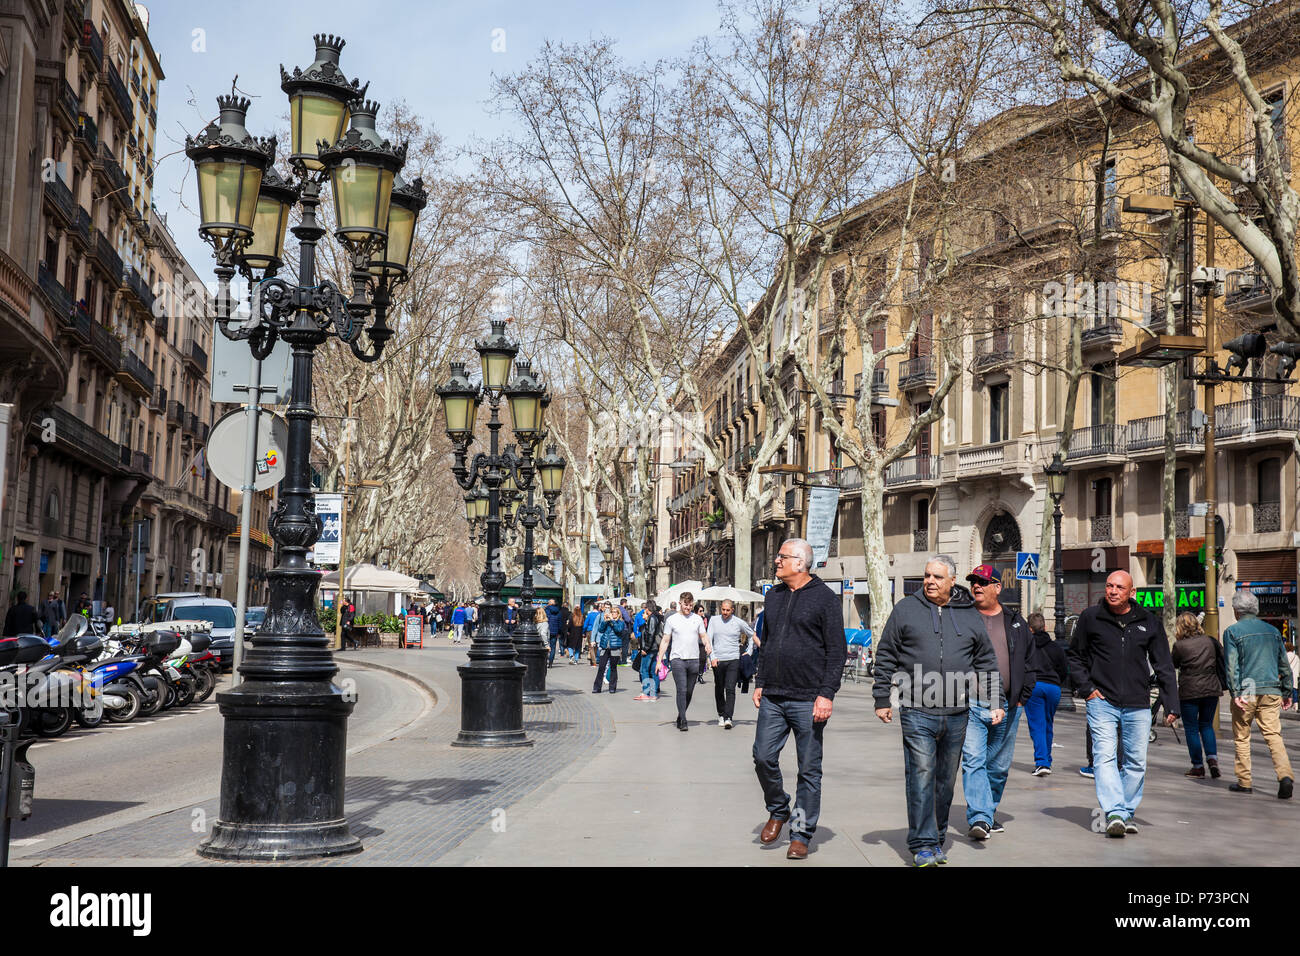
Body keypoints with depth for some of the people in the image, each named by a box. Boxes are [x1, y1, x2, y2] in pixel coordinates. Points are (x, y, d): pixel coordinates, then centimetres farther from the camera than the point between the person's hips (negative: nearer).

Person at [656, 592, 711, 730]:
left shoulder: (697, 619, 11)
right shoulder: (671, 620, 3)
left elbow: (703, 636, 14)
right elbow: (665, 640, 5)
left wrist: (707, 645, -10)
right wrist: (659, 659, -1)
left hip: (694, 660, 3)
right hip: (677, 659, -3)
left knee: (689, 692, 8)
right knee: (682, 690, -13)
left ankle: (680, 717, 24)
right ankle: (683, 721, -12)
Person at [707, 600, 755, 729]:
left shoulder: (739, 623, 2)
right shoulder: (714, 620, 6)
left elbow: (752, 635, 16)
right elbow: (708, 639, 3)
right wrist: (712, 657, -8)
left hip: (733, 660, -2)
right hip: (717, 660, 2)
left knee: (730, 689, -12)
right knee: (719, 689, 11)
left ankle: (728, 718, -16)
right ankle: (721, 715, 28)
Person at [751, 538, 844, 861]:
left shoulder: (824, 598, -5)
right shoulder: (773, 596, 13)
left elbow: (837, 650, -8)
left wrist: (827, 694, -14)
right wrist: (760, 683, 14)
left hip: (807, 701, -5)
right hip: (773, 698, 5)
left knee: (809, 770, 3)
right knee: (763, 757, 1)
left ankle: (801, 835, 12)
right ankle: (778, 811, 25)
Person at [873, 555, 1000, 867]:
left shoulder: (970, 616, 11)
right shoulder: (906, 609, 5)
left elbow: (987, 663, 17)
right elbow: (885, 657, 7)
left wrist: (995, 702, 10)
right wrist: (882, 699, 3)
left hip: (957, 714, 3)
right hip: (917, 712, -3)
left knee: (946, 780, 10)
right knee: (921, 777, -8)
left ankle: (937, 839, 22)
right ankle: (923, 844, -4)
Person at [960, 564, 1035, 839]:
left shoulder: (1015, 623, 11)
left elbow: (1029, 661, 16)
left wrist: (1022, 697, 7)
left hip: (1008, 708, 3)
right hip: (971, 705, -3)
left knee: (999, 765, 11)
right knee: (973, 761, -13)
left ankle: (988, 812, 27)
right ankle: (979, 819, -16)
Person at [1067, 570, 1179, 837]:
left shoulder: (1149, 622, 6)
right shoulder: (1091, 617, 2)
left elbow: (1164, 666, 10)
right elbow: (1074, 655, 12)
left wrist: (1171, 705, 5)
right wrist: (1086, 689, 1)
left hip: (1138, 705, 2)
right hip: (1102, 702, -2)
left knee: (1136, 761, 5)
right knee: (1105, 756, -13)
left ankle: (1127, 813, 18)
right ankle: (1114, 813, -18)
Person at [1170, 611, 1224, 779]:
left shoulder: (1179, 645, -9)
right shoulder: (1210, 641, 2)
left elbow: (1172, 664, 6)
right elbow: (1223, 661, 7)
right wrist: (1223, 684, 17)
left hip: (1189, 691, -4)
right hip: (1211, 689, 4)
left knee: (1191, 729, 7)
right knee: (1206, 725, 18)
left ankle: (1198, 766, 8)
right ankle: (1212, 758, 0)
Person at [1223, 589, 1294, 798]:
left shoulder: (1232, 632, -2)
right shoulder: (1272, 631, 12)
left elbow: (1232, 665, -11)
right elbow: (1284, 664, 16)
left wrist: (1236, 693, -13)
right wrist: (1287, 692, 21)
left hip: (1246, 693, -3)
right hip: (1271, 692, 3)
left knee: (1241, 737, 8)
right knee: (1273, 734, 0)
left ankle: (1244, 782, 13)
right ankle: (1285, 775, -20)